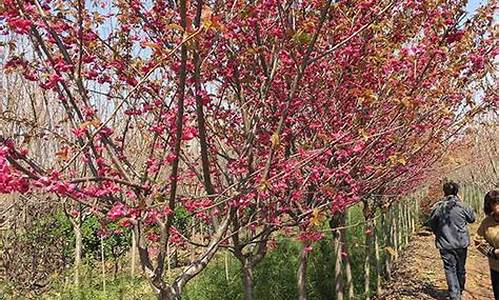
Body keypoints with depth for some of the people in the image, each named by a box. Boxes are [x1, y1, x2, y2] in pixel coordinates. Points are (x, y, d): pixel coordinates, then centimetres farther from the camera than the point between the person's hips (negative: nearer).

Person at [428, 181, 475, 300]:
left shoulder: (437, 207, -9)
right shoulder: (462, 206, -13)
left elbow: (431, 223, 3)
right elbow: (472, 218, 6)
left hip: (445, 244, -1)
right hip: (461, 243, 1)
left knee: (450, 269, 5)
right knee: (460, 268, 19)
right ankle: (460, 290, 38)